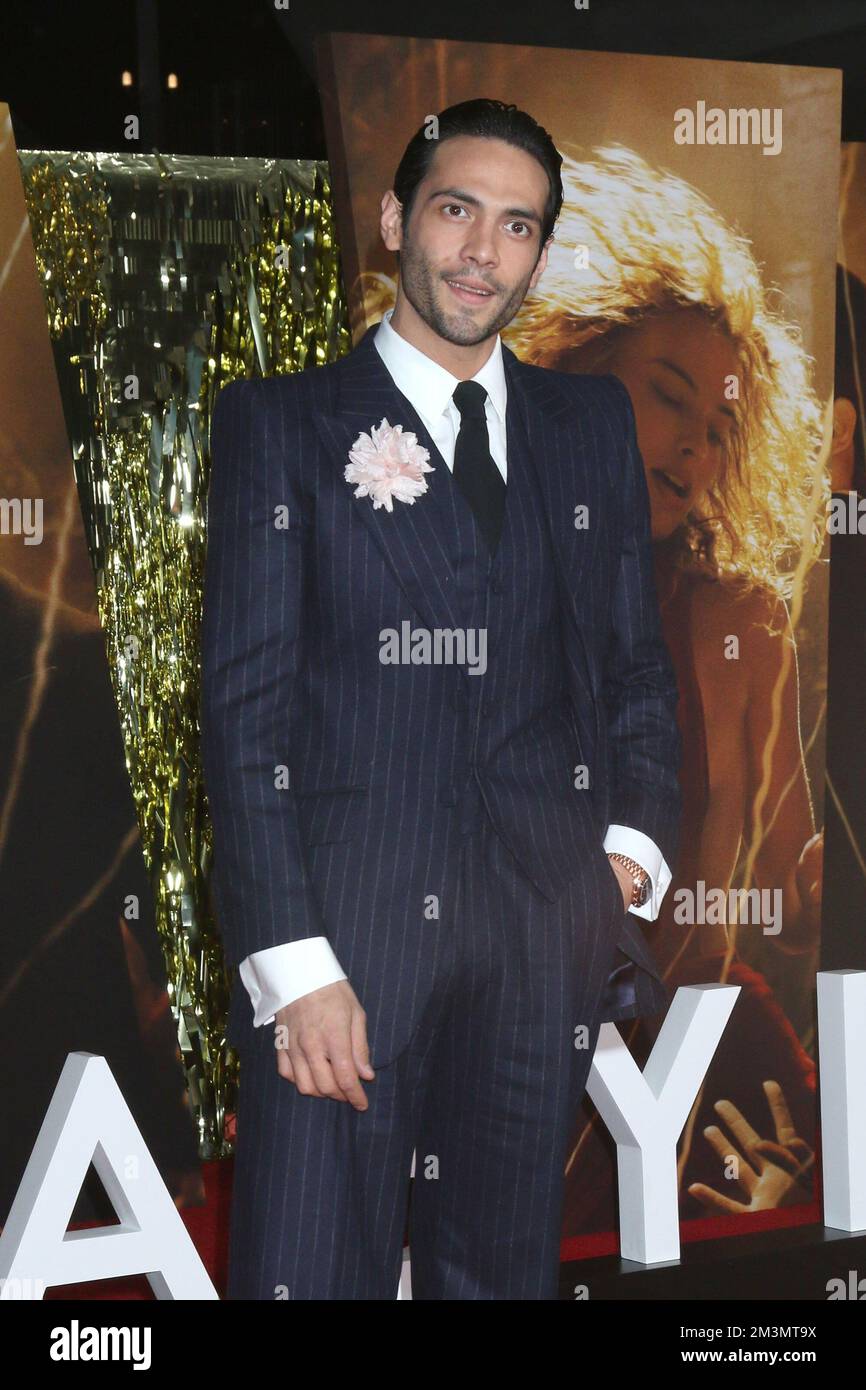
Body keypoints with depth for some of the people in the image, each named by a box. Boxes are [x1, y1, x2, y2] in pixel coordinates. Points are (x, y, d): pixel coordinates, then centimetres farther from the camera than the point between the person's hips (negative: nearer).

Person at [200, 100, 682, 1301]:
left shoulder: (593, 424, 14)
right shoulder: (280, 423, 3)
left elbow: (636, 663, 20)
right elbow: (245, 705, -4)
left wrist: (635, 848, 2)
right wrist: (291, 963, -12)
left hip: (545, 939, 4)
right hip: (345, 924, -3)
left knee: (507, 1271, 10)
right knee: (309, 1271, -7)